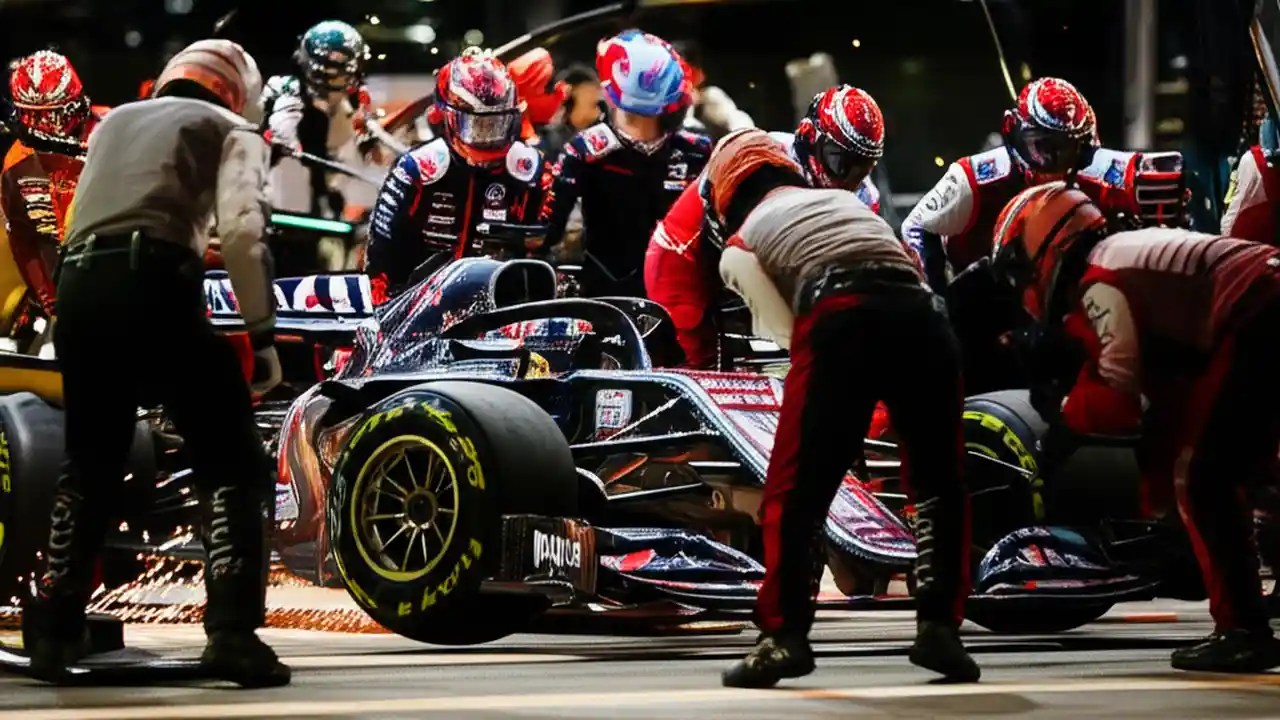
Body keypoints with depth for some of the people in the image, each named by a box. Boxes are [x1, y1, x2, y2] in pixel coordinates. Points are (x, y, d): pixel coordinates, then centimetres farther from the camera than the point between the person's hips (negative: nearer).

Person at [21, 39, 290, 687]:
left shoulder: (113, 122, 32)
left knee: (89, 464, 20)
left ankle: (52, 632, 21)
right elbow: (240, 233, -1)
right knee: (231, 461, 1)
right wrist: (261, 331, 1)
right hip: (152, 280, -5)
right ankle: (232, 634, -12)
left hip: (77, 281, 5)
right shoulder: (229, 129, 16)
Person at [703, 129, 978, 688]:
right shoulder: (847, 201, 38)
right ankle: (939, 625, 12)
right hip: (919, 314, 4)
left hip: (838, 321, -4)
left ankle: (784, 634, -5)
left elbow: (786, 328, 12)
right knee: (940, 481, 19)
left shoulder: (741, 245, 24)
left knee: (796, 489, 3)